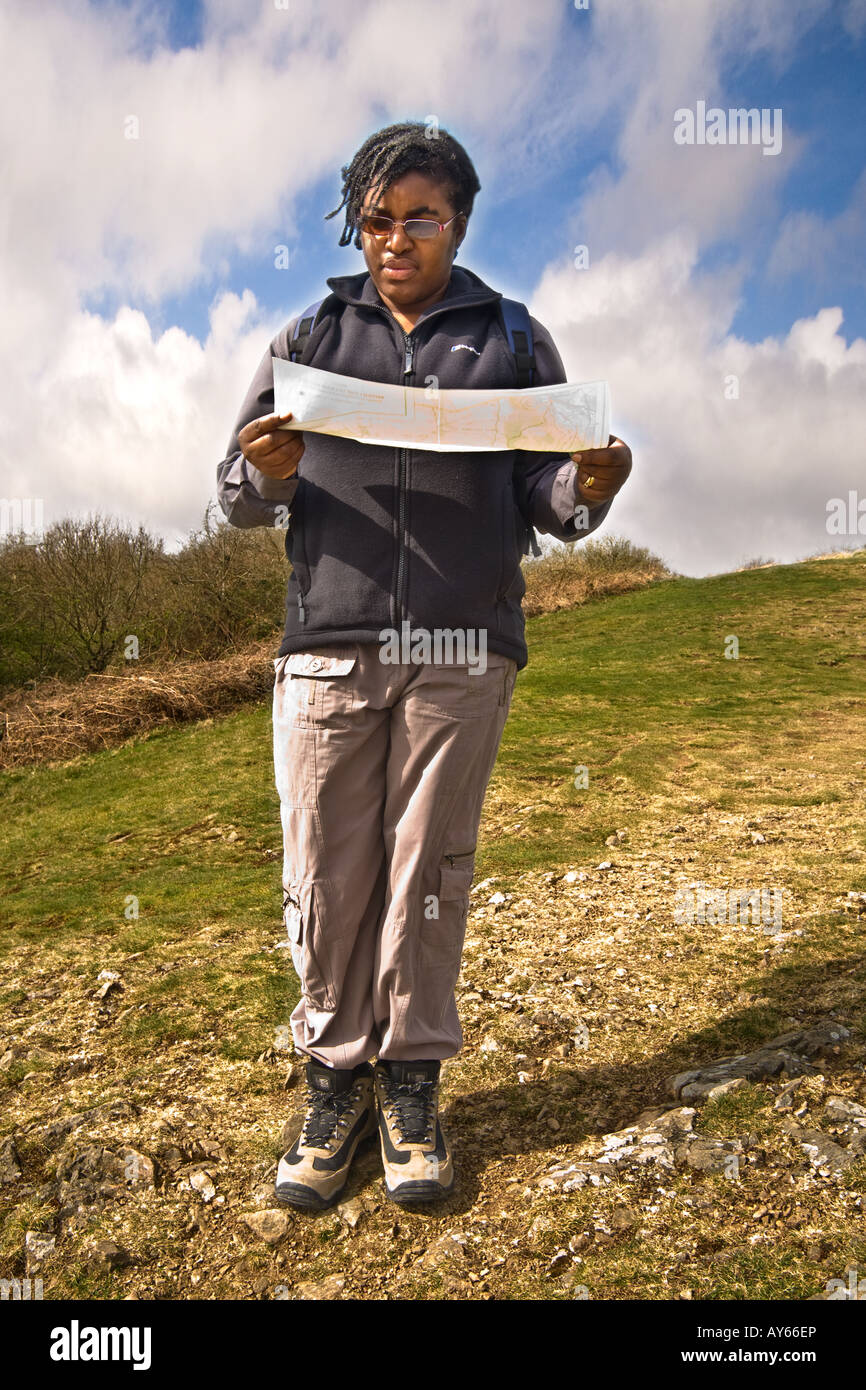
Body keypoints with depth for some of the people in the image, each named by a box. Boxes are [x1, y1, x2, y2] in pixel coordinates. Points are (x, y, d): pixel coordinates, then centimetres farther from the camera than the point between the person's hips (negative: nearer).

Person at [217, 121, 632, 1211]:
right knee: (326, 872, 2)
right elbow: (237, 498, 11)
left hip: (463, 649, 0)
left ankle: (410, 1081, 18)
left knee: (429, 872, 3)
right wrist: (270, 478, -12)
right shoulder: (311, 335, 15)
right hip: (329, 642, 1)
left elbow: (545, 496, 9)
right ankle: (334, 1076, 18)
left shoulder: (513, 340, 13)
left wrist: (586, 489, -14)